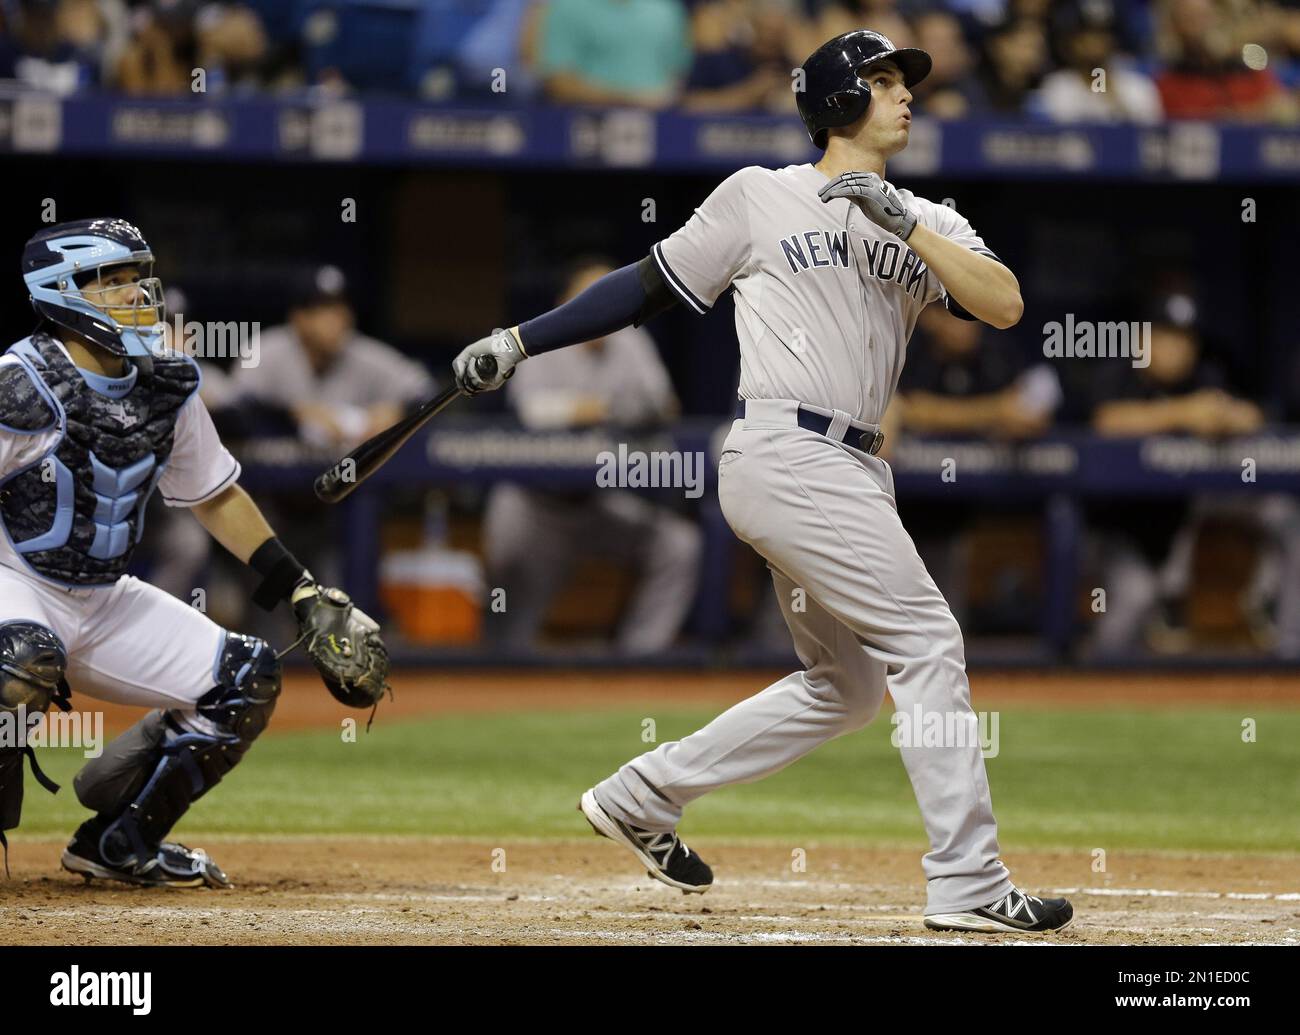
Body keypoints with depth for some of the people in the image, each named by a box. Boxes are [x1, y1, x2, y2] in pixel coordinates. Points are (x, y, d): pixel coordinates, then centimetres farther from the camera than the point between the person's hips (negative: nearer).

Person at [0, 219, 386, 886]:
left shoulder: (167, 383, 3)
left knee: (246, 682, 1)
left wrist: (304, 592, 12)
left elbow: (214, 494, 15)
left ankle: (116, 843, 11)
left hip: (105, 599, 8)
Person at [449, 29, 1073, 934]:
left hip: (854, 471, 7)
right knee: (927, 642, -13)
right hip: (786, 454, -7)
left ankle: (641, 797, 24)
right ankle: (969, 885, -13)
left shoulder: (927, 225, 15)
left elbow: (1004, 305, -2)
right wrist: (519, 343, 7)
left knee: (846, 687, 13)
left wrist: (903, 224, -12)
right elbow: (650, 286, 9)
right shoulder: (759, 197, 3)